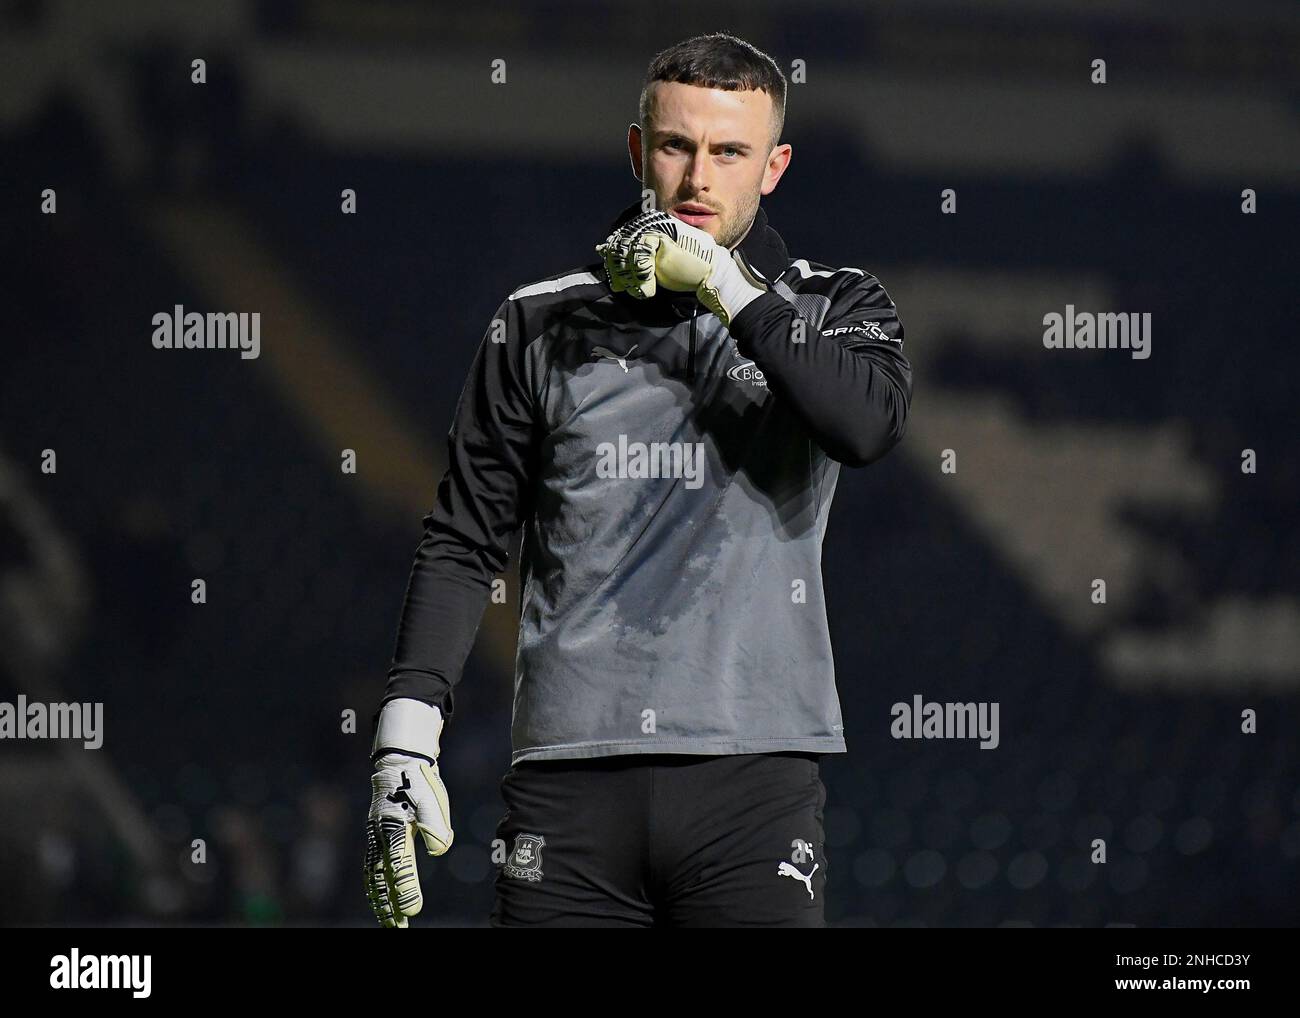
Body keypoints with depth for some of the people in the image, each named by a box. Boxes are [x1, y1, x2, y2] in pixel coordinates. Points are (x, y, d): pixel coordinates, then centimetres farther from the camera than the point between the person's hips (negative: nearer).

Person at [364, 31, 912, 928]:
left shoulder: (832, 308, 10)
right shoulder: (543, 324, 12)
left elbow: (869, 424, -13)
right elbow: (464, 542, 12)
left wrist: (727, 287, -12)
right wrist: (406, 735, 2)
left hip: (755, 770, -1)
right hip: (571, 778, 1)